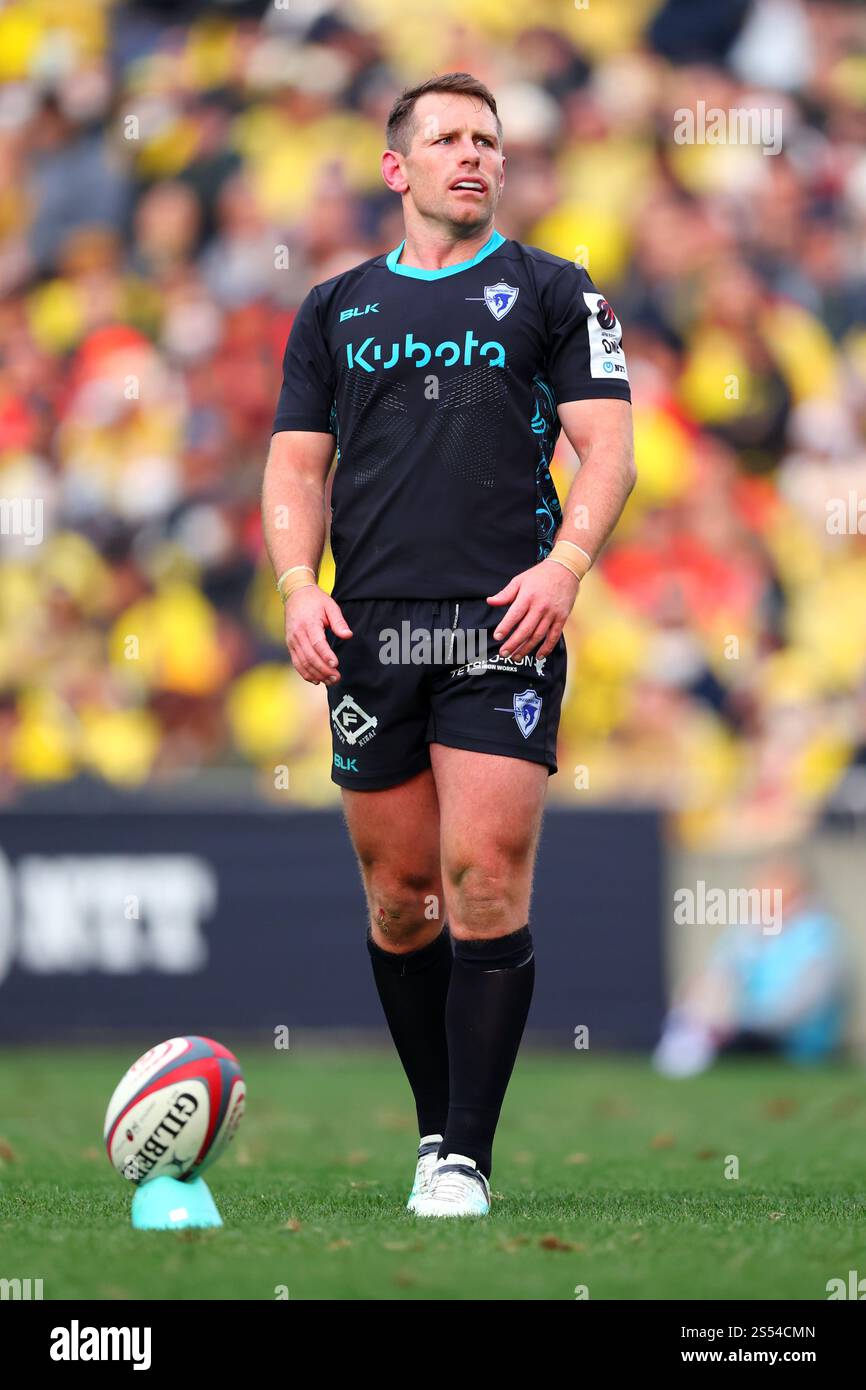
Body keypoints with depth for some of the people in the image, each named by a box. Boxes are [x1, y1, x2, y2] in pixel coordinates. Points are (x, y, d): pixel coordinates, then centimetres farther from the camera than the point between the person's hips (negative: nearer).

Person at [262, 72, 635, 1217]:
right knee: (399, 893, 5)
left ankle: (465, 1160, -10)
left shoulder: (550, 292, 9)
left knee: (485, 885, -12)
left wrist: (566, 562, -14)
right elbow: (298, 465, 14)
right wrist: (298, 585, -3)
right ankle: (436, 1129, 20)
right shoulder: (336, 307, 15)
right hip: (370, 629, 3)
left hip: (504, 625, -3)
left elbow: (607, 445, 2)